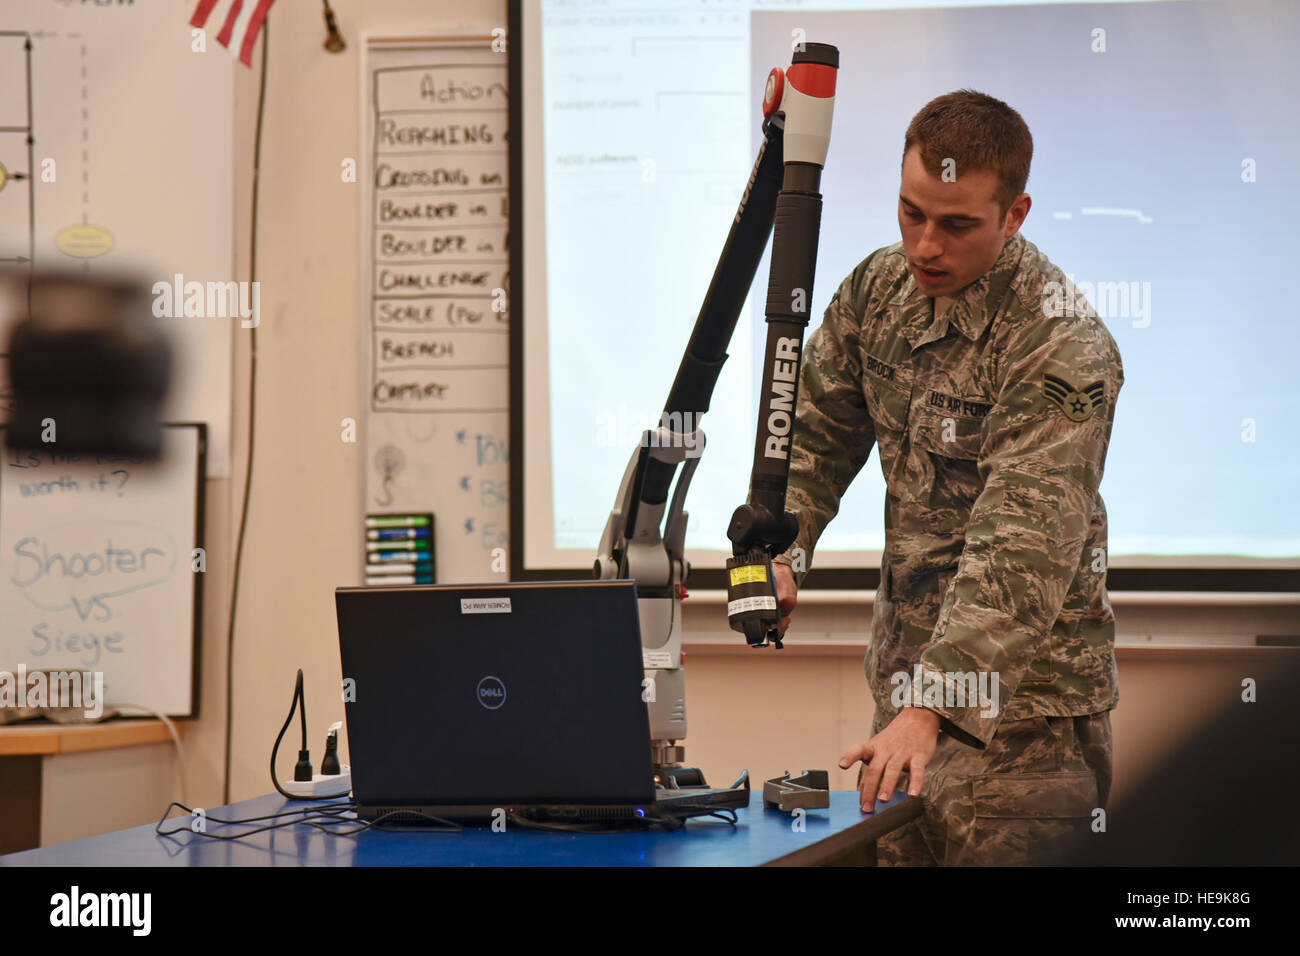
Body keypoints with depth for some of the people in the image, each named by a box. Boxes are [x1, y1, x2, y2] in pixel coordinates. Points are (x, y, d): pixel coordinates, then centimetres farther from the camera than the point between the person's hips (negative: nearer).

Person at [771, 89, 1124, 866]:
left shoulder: (1064, 349, -21)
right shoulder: (879, 287, 3)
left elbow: (1022, 550, -29)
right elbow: (815, 432, 16)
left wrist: (930, 708, -37)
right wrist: (779, 552, -2)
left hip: (1020, 702, -7)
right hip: (906, 673, 7)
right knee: (889, 851, 13)